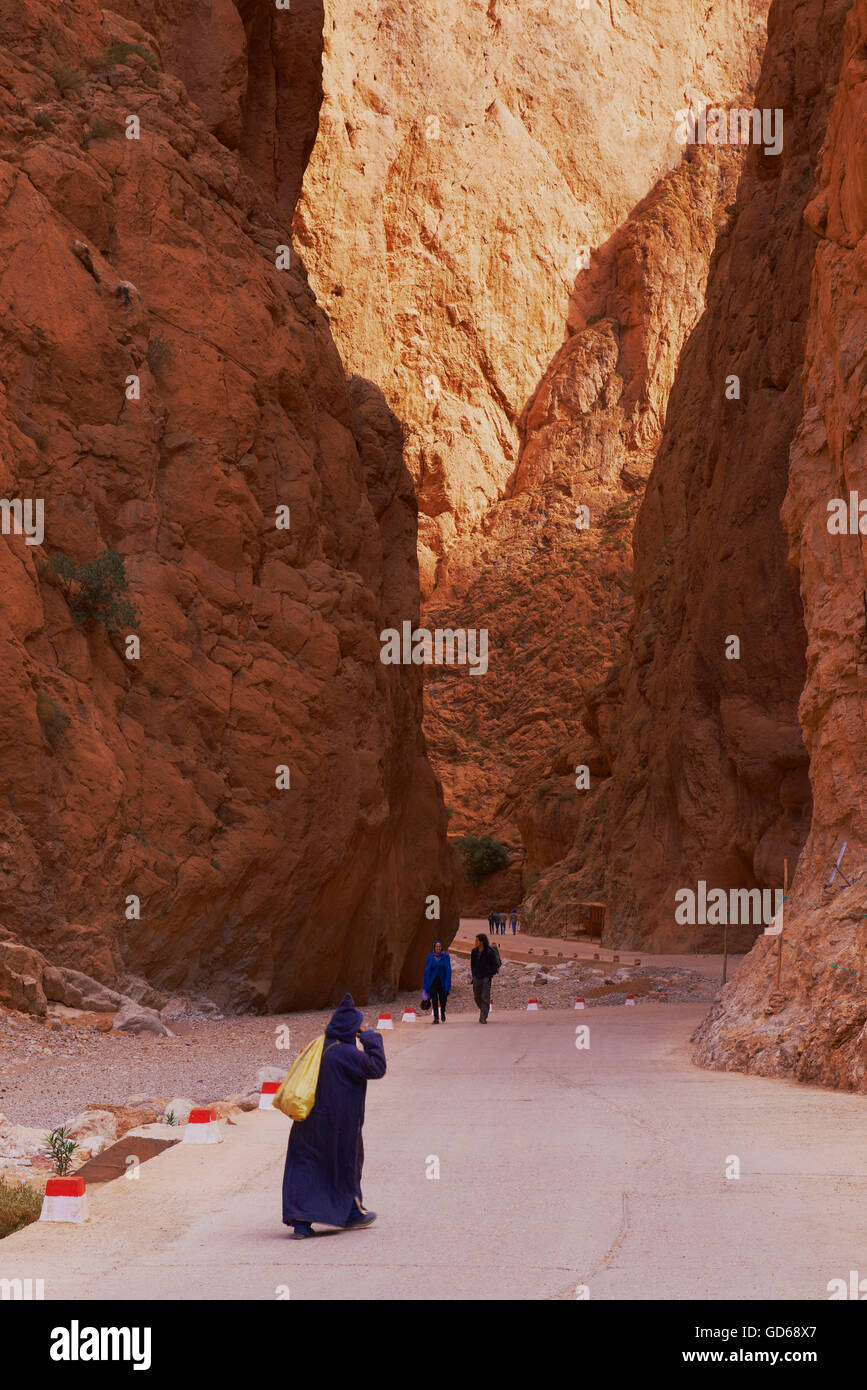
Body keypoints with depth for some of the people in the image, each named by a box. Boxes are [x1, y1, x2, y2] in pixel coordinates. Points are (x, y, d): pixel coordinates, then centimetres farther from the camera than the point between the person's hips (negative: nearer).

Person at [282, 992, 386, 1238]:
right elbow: (376, 1068, -17)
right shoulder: (345, 1053, -19)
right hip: (339, 1122, -6)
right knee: (346, 1163, 14)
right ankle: (351, 1214, 30)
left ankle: (300, 1221, -3)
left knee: (305, 1165, 6)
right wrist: (371, 1038, -9)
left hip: (310, 1117, 6)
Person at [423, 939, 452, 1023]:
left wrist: (448, 985, -12)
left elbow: (448, 971, -6)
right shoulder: (430, 957, -2)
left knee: (443, 1000, 10)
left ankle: (443, 1013, 39)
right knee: (434, 1001, -7)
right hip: (433, 981, 0)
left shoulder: (446, 956, -4)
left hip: (442, 981, 0)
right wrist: (426, 985, -5)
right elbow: (427, 971, -1)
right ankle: (436, 1018, -5)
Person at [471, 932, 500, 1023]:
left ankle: (483, 1017, -6)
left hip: (486, 978, -5)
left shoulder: (490, 952, -10)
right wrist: (474, 975, 8)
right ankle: (483, 1011, 32)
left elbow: (496, 965, -3)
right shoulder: (474, 951, 5)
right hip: (476, 978, 5)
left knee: (485, 998, -7)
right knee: (477, 997, 8)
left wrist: (490, 975, -8)